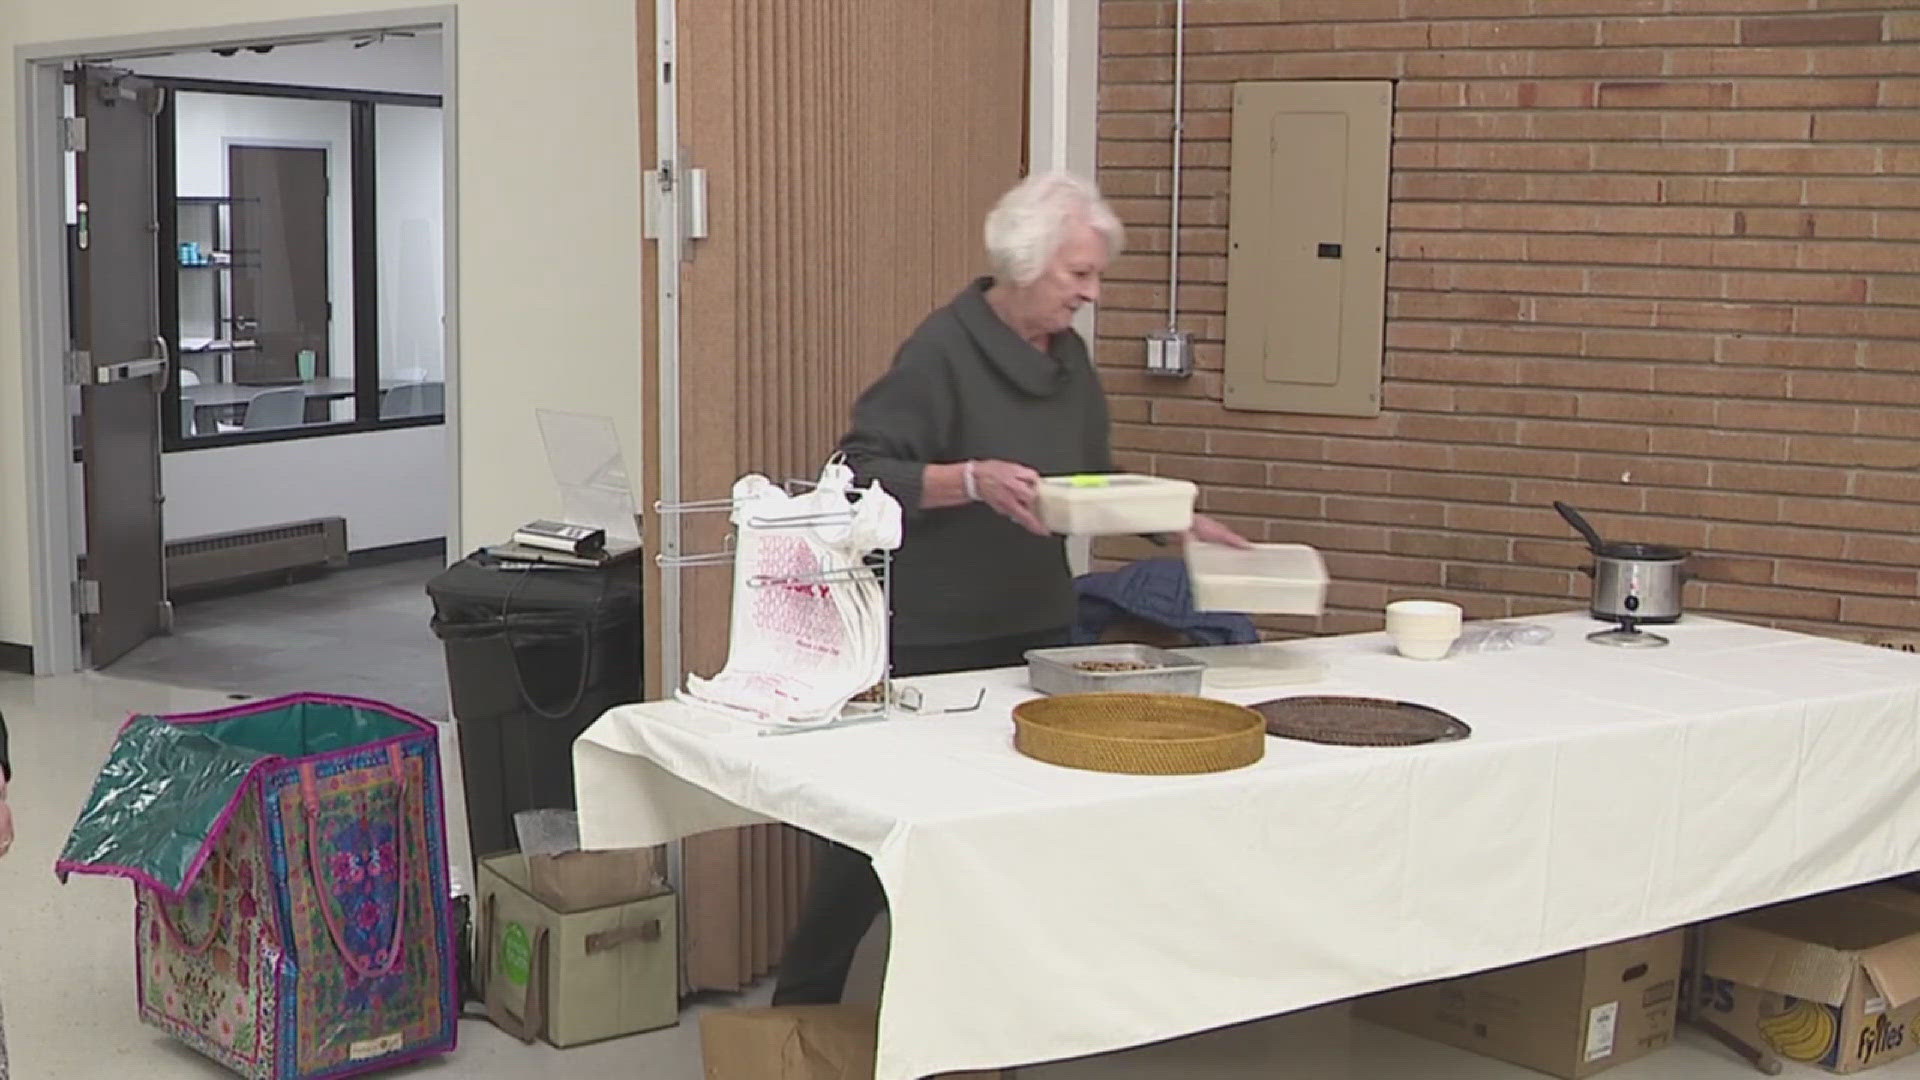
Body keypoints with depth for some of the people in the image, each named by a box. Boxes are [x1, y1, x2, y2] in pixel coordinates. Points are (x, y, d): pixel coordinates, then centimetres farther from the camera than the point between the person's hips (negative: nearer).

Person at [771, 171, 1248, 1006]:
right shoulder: (942, 352, -15)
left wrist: (1178, 522, 6)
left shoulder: (1068, 358, 8)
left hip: (1036, 625, 7)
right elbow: (860, 475, -20)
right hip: (934, 639, -7)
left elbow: (1094, 479, 18)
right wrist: (972, 480, -31)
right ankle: (802, 1001, 18)